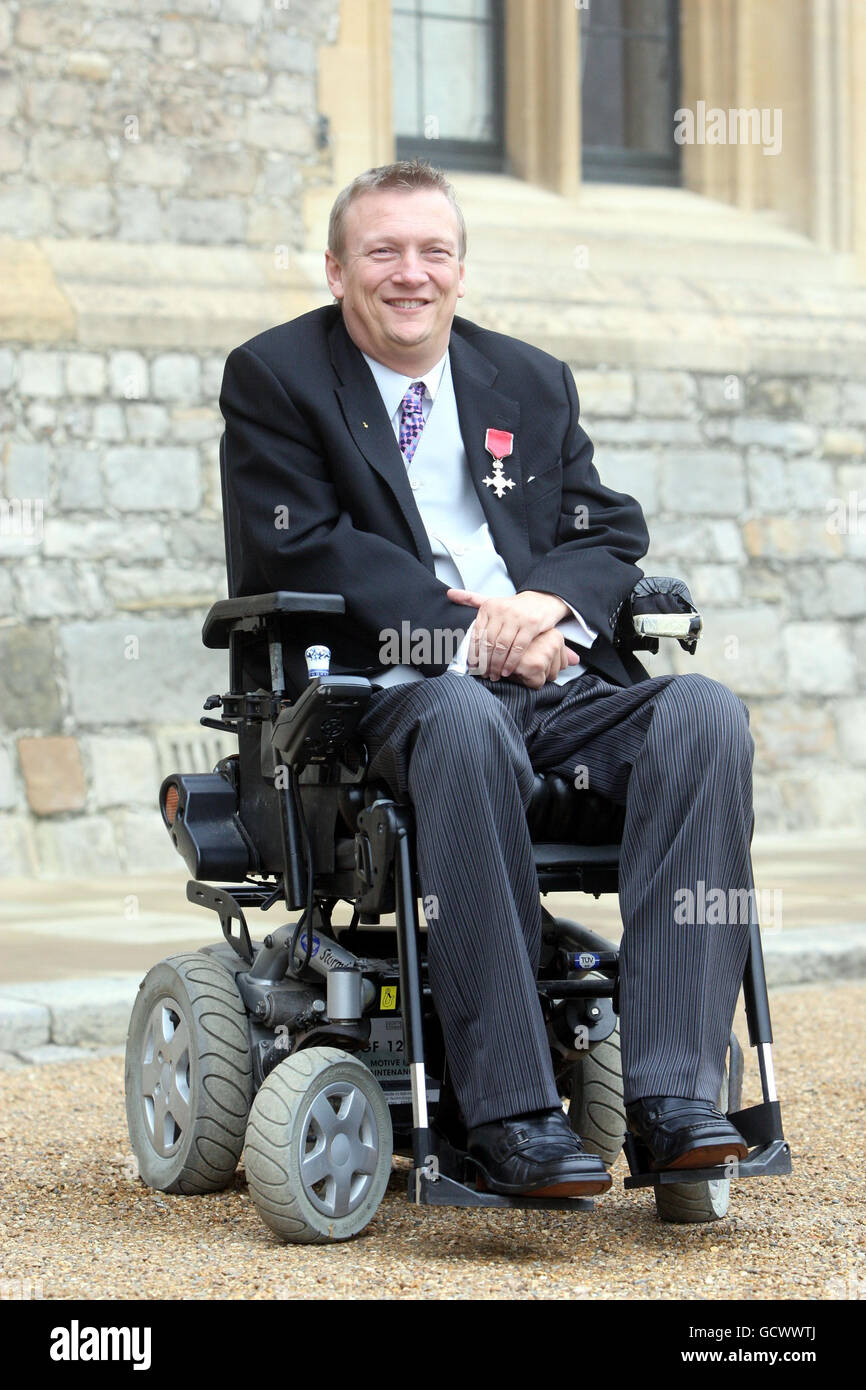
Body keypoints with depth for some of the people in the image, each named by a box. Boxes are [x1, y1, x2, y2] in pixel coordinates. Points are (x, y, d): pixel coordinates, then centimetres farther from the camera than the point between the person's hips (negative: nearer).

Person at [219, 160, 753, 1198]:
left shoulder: (532, 382, 22)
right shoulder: (273, 376, 7)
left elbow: (609, 531, 16)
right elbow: (299, 550, -5)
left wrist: (553, 604, -9)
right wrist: (464, 633, -15)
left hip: (555, 677, 5)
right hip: (382, 687, -5)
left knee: (704, 713, -26)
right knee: (465, 722, -40)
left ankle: (673, 1090, -31)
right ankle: (510, 1113, -41)